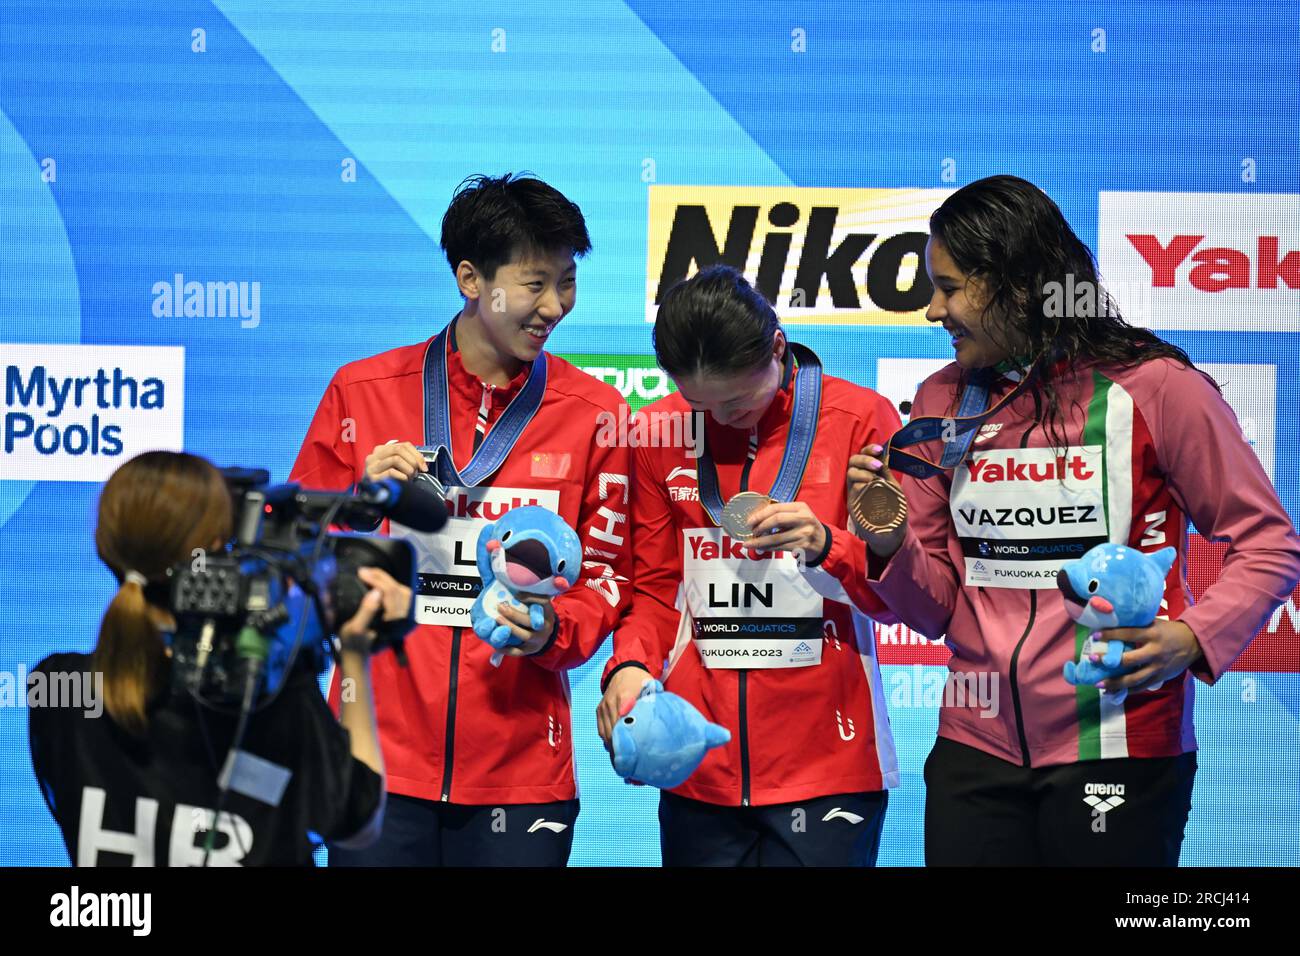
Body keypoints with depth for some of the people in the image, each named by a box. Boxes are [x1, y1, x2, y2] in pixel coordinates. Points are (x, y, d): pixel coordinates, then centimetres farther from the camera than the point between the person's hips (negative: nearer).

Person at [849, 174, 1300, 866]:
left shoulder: (1154, 389, -6)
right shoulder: (944, 402, 9)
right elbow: (935, 609, 12)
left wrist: (1193, 637, -20)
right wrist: (893, 546, -9)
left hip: (1118, 751, -4)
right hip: (976, 750, 4)